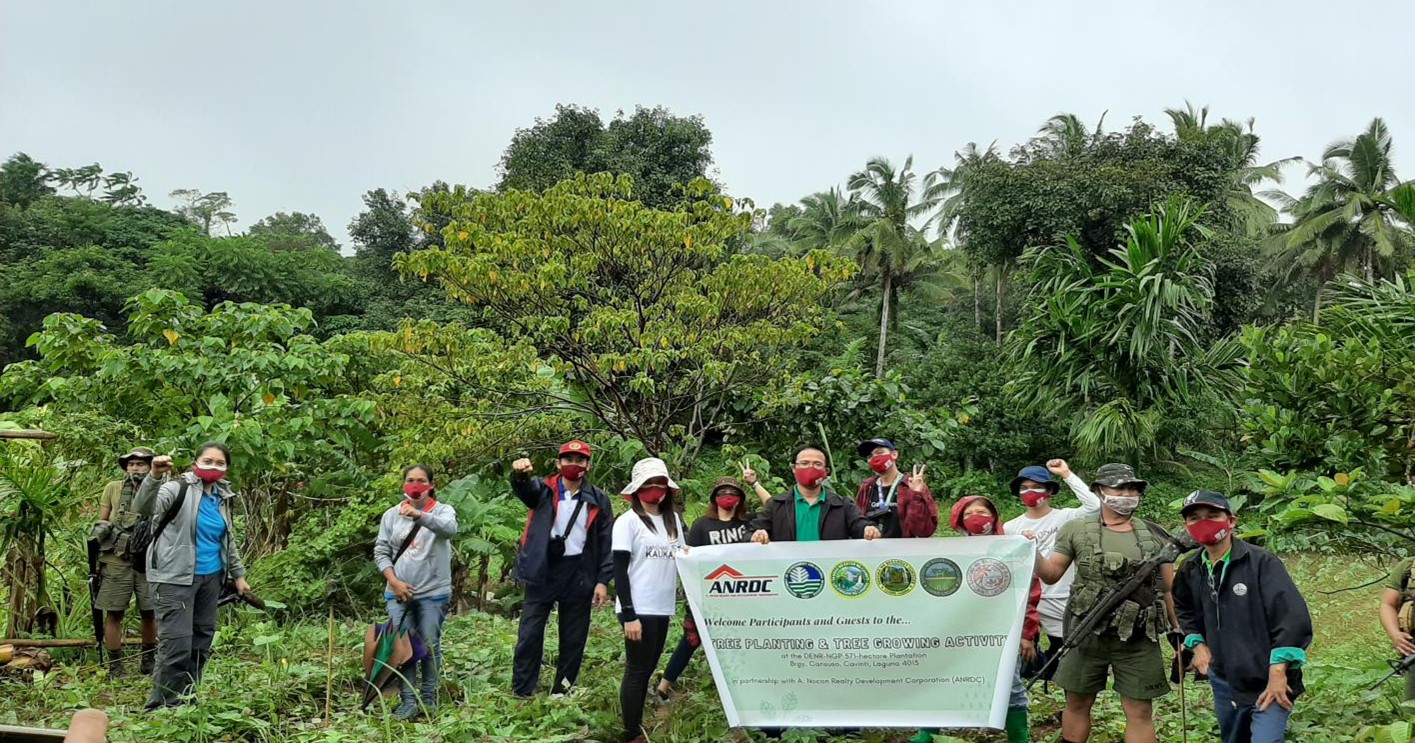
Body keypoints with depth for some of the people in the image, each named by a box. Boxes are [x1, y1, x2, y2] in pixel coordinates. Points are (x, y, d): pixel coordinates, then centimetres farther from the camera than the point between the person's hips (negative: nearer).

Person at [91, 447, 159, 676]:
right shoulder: (113, 489, 6)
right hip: (117, 560, 0)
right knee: (113, 614, 1)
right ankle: (114, 667, 8)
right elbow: (101, 523, 10)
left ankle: (148, 660, 24)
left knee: (149, 613, 6)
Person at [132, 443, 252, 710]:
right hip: (175, 577, -7)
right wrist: (154, 477, -44)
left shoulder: (222, 497, 12)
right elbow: (144, 508, -28)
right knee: (176, 645, -11)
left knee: (202, 642, 12)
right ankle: (163, 706, 0)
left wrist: (238, 574, 26)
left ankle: (187, 700, 24)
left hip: (210, 577, 7)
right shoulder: (179, 488, -9)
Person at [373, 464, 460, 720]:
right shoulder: (392, 515, 7)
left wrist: (419, 515, -40)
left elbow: (449, 529, -25)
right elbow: (381, 552, 8)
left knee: (430, 646, 3)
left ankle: (429, 699, 14)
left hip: (433, 593, -2)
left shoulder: (443, 511, -1)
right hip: (398, 593, 2)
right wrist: (394, 582, -6)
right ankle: (408, 701, 5)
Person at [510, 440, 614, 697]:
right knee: (529, 636, 0)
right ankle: (521, 695, 7)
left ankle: (561, 693, 19)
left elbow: (606, 542, 4)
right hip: (542, 572, -1)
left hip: (579, 575, 1)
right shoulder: (543, 490, 2)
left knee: (573, 639, 8)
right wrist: (520, 474, -46)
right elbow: (523, 489, -22)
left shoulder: (598, 500, 4)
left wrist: (603, 580, -4)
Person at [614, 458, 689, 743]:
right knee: (637, 671, 0)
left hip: (663, 609, 6)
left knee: (647, 670, 13)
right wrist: (629, 615, -15)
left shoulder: (674, 519, 11)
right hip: (639, 610, -6)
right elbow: (619, 570, -9)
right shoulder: (628, 520, -6)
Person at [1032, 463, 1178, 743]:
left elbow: (1170, 589, 8)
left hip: (1139, 640, 0)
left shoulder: (1154, 536, 4)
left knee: (1140, 712, 3)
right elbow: (1051, 574, 3)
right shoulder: (1077, 530, 1)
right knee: (1077, 704, 11)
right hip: (1087, 635, 0)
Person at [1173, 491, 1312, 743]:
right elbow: (1184, 611, 24)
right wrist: (1197, 643, 6)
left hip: (1267, 682, -7)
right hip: (1223, 682, 7)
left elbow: (1293, 616, -22)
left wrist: (1278, 670, -24)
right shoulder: (1191, 571, 3)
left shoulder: (1261, 562, -16)